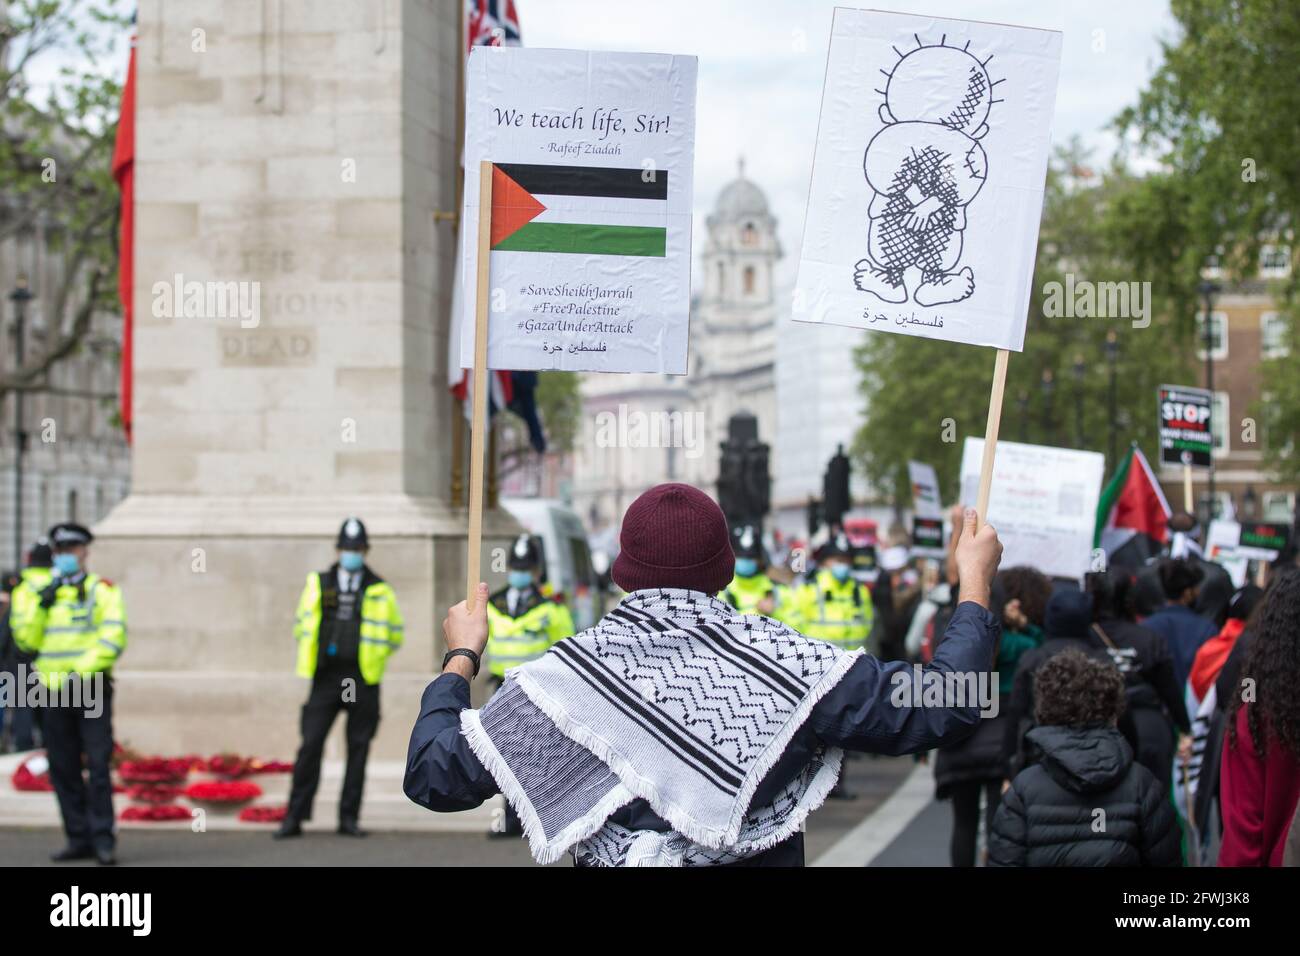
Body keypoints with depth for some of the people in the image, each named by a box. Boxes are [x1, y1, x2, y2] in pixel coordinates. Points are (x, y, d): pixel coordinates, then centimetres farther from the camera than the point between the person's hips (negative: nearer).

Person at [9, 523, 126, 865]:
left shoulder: (102, 590, 3)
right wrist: (41, 603, -9)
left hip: (91, 691, -4)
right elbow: (26, 638, 4)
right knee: (63, 769, 6)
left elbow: (113, 637, -8)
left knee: (98, 766, -9)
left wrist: (83, 671, -18)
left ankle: (103, 839, -6)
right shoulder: (36, 592, 13)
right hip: (53, 694, 4)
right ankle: (79, 839, 14)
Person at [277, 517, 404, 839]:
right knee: (310, 745, -5)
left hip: (363, 682, 0)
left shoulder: (380, 591, 5)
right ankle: (294, 817, -2)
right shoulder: (317, 585, 8)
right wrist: (315, 657, 5)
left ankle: (349, 818, 9)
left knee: (358, 749, 3)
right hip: (326, 679, 0)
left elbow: (394, 635, 11)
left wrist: (370, 656, 1)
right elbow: (302, 625, 16)